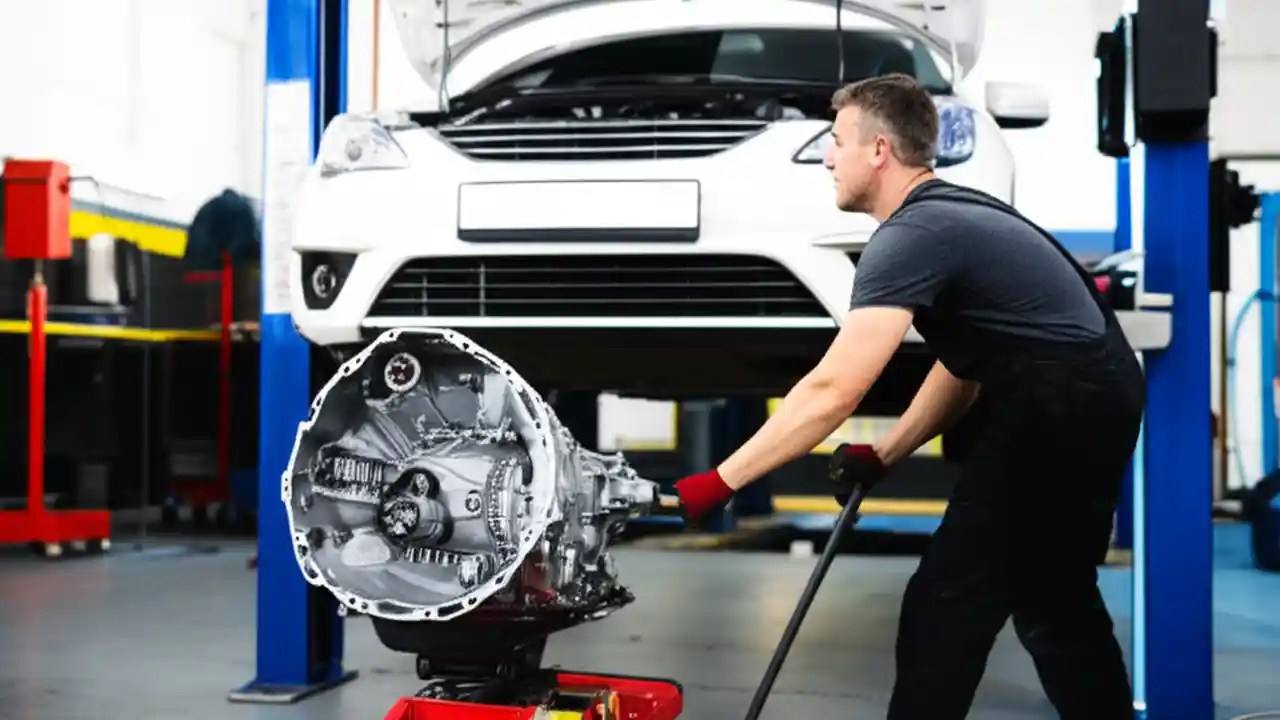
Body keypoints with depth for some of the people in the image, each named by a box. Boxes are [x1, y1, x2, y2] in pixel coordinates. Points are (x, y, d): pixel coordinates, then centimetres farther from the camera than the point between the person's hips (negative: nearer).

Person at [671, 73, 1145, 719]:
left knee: (944, 608, -2)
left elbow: (832, 393, -23)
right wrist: (884, 455, 12)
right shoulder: (948, 216, 17)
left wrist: (717, 484, -19)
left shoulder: (913, 234, -15)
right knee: (1055, 602, 22)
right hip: (1092, 400, 10)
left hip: (1055, 412, -10)